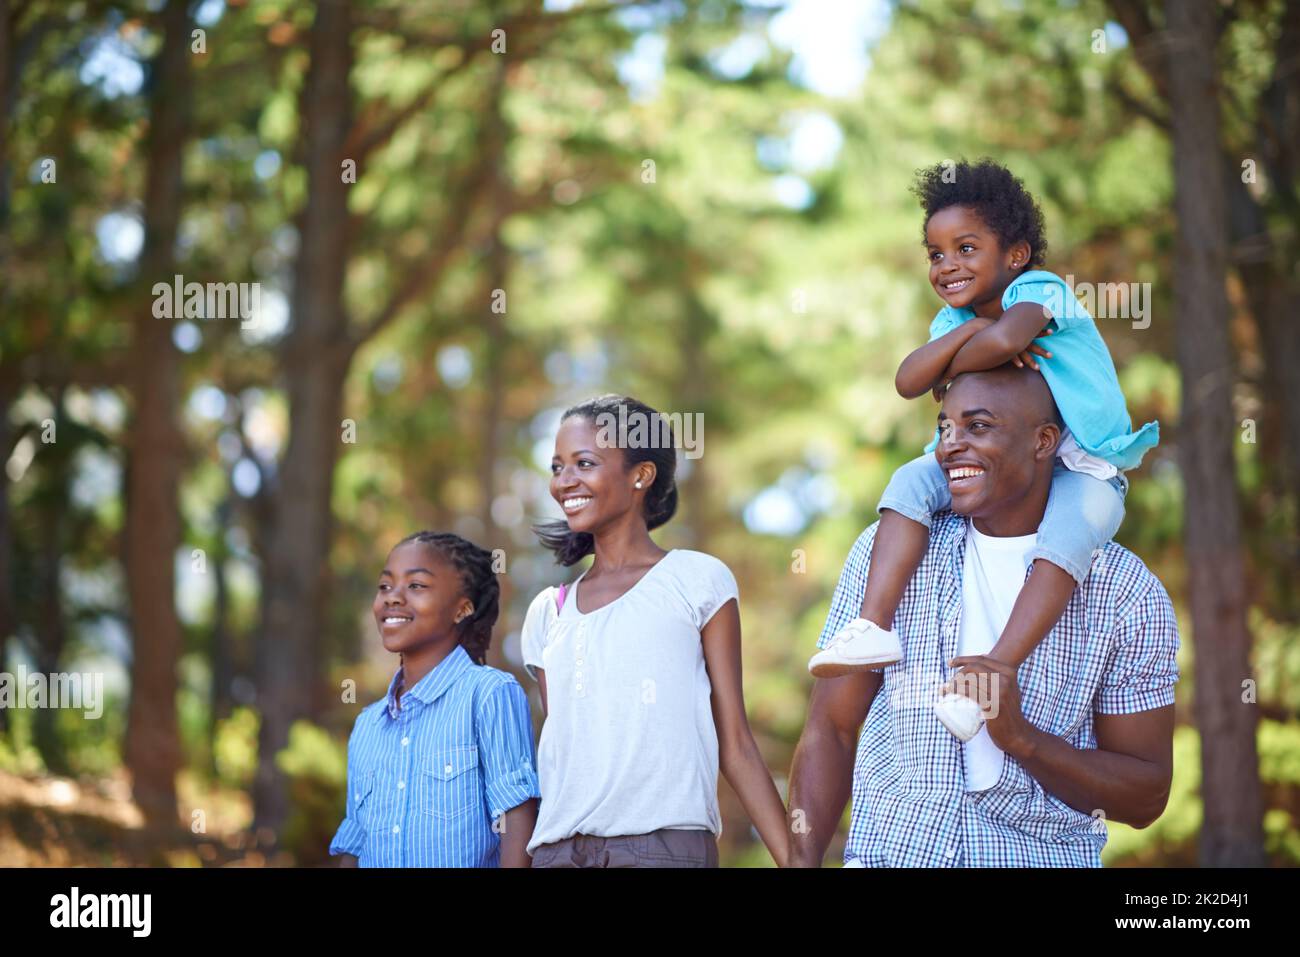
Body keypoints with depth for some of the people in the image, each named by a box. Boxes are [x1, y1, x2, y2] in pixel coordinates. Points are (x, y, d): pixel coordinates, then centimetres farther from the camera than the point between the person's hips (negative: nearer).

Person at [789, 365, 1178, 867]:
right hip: (891, 852, 1)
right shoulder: (888, 549, 5)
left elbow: (1146, 796, -1)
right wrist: (802, 861, -11)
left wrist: (1020, 737, -17)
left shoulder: (1126, 592, 0)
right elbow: (831, 728, 3)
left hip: (1047, 855, -1)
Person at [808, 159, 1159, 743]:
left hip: (1084, 469, -6)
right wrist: (966, 332, -22)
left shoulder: (1038, 291, -13)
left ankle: (997, 671, -43)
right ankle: (876, 624, -26)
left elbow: (1003, 337, -37)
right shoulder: (953, 320, 7)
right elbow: (908, 383, -11)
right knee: (912, 479, -13)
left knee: (1066, 535, -35)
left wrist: (951, 371, -17)